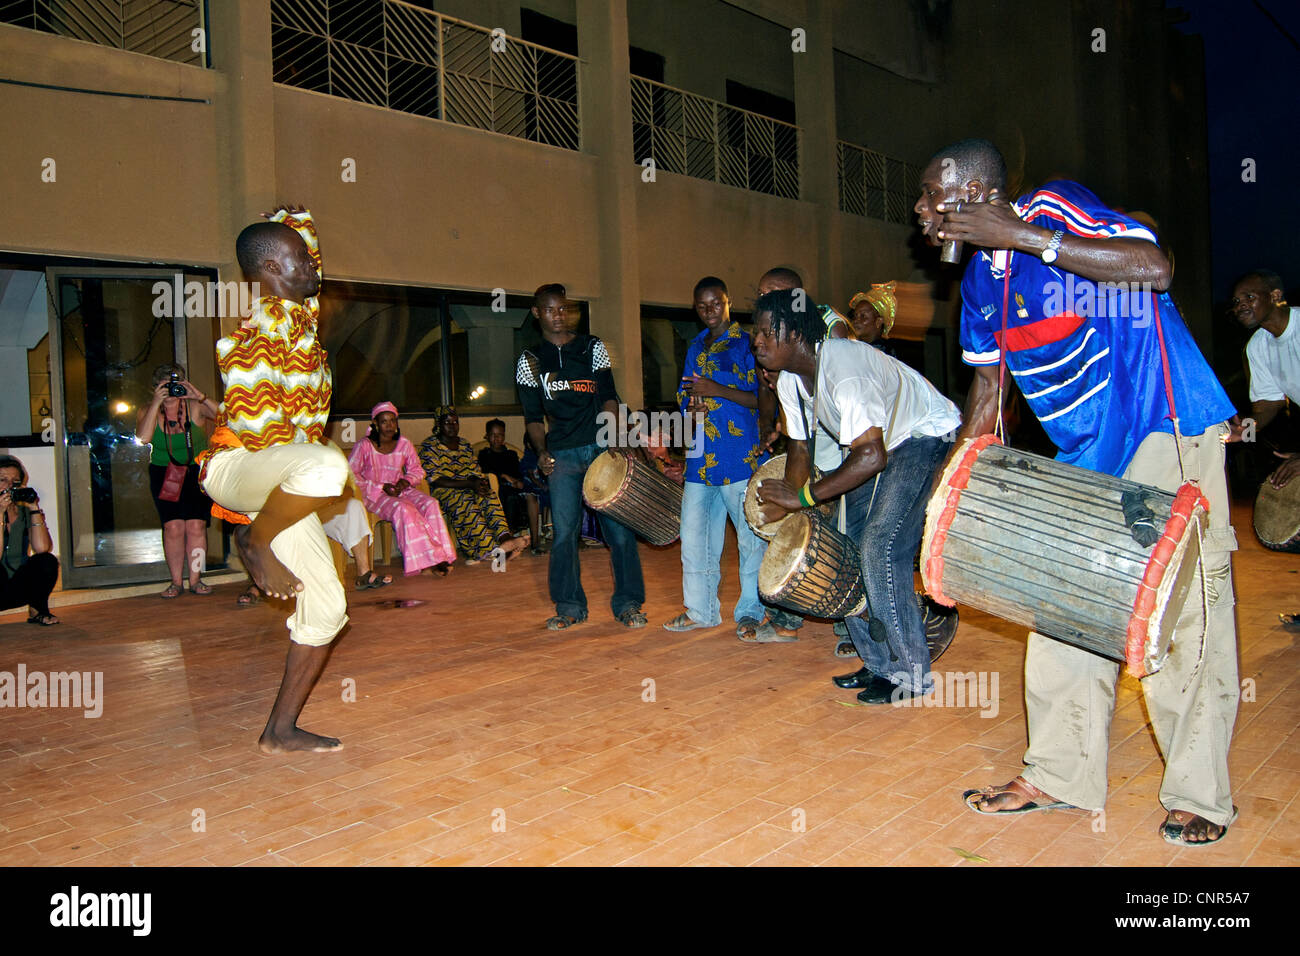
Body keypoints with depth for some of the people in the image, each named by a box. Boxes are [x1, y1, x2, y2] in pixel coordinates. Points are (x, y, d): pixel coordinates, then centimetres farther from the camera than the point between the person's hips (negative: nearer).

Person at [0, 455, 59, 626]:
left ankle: (37, 611, -2)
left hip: (19, 587, 4)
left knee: (47, 561, -25)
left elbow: (42, 548, -18)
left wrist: (34, 509, -18)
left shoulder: (25, 510, -1)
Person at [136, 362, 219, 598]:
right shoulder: (148, 411, -2)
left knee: (196, 525, -9)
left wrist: (200, 397, -28)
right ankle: (176, 581, 0)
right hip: (164, 474, 1)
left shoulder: (195, 407, -6)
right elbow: (143, 437, -21)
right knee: (173, 527, -9)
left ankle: (195, 579, 2)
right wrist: (156, 404, -24)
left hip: (196, 472, -1)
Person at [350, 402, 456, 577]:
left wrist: (406, 481, -6)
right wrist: (382, 487, -15)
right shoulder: (364, 446, -6)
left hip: (401, 490, 5)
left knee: (431, 503, -23)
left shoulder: (404, 443, 8)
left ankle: (442, 555, -28)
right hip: (374, 495, -5)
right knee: (404, 509, -35)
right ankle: (427, 559, -34)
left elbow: (416, 469, 18)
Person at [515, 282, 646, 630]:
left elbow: (608, 398, 4)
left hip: (601, 447, 0)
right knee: (563, 531, -1)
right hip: (562, 455, 1)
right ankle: (569, 606, 12)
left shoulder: (593, 347, 10)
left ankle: (628, 603, 7)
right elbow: (533, 416, 10)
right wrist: (541, 451, -7)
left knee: (618, 527, -3)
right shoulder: (530, 361, 11)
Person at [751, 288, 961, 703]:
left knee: (882, 548, -18)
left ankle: (911, 672, -5)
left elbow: (871, 457, -37)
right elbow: (799, 447, 3)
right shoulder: (789, 381, -4)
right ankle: (878, 663, 16)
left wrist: (804, 496, -33)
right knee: (848, 547, 4)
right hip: (877, 440, 9)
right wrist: (782, 505, -11)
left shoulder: (844, 371, -33)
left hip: (926, 435, -9)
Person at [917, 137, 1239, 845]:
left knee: (1184, 609, -2)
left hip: (1169, 431, -7)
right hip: (1087, 454, 8)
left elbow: (1154, 267, -31)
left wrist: (1023, 235, -30)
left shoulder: (1052, 209, -15)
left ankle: (1199, 795, 12)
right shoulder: (978, 284, 7)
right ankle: (1061, 775, 19)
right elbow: (986, 392, 14)